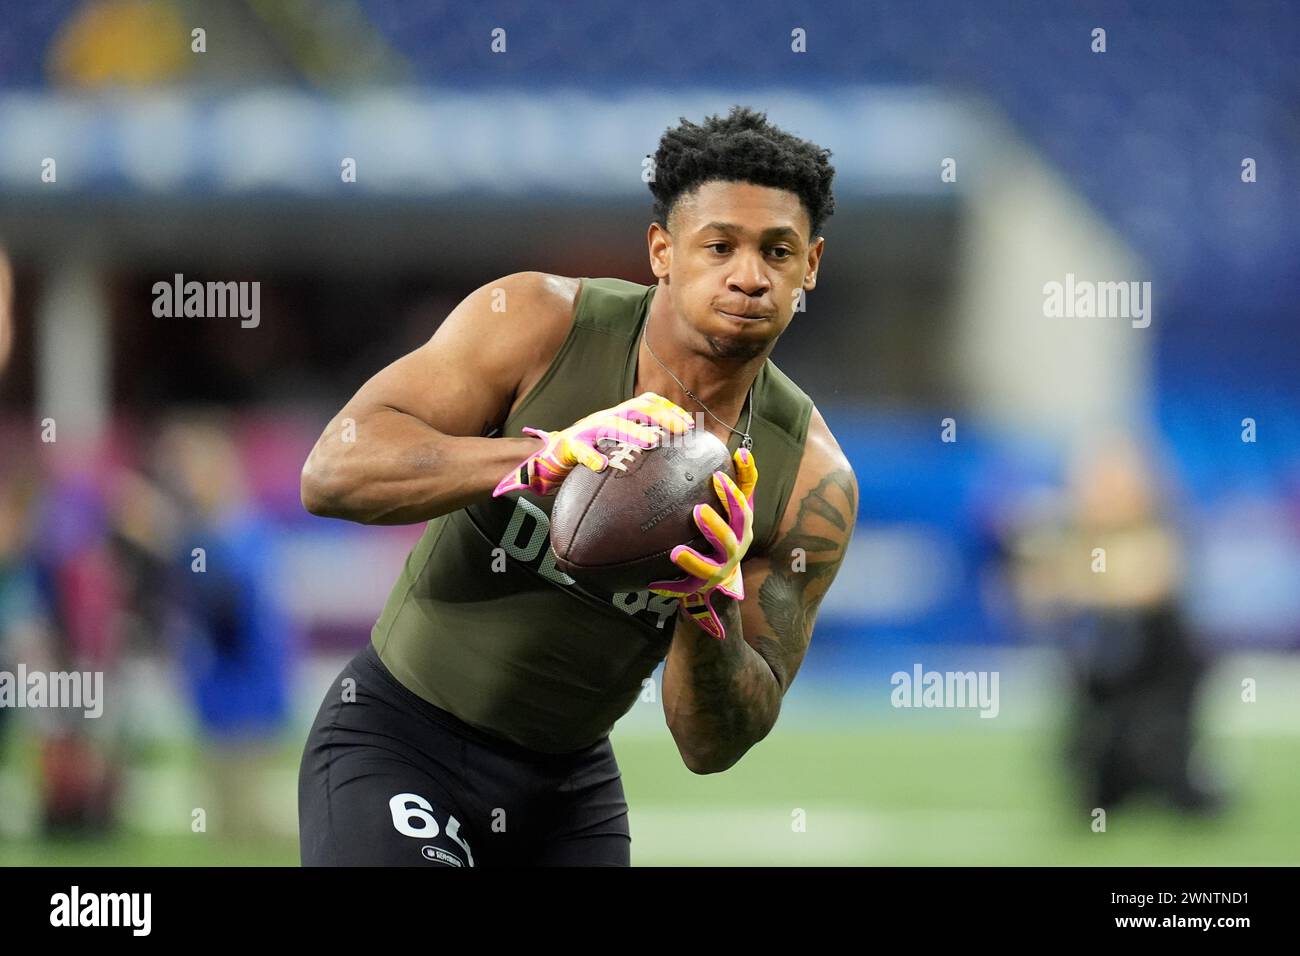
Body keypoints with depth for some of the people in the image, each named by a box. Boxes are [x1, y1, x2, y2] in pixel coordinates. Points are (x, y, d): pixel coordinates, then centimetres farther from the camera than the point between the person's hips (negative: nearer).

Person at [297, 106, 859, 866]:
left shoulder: (813, 482, -9)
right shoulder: (539, 324, -15)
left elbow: (713, 746, -7)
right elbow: (334, 472, -27)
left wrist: (713, 603, -28)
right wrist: (546, 454, -40)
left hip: (571, 784, 4)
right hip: (399, 742, -4)